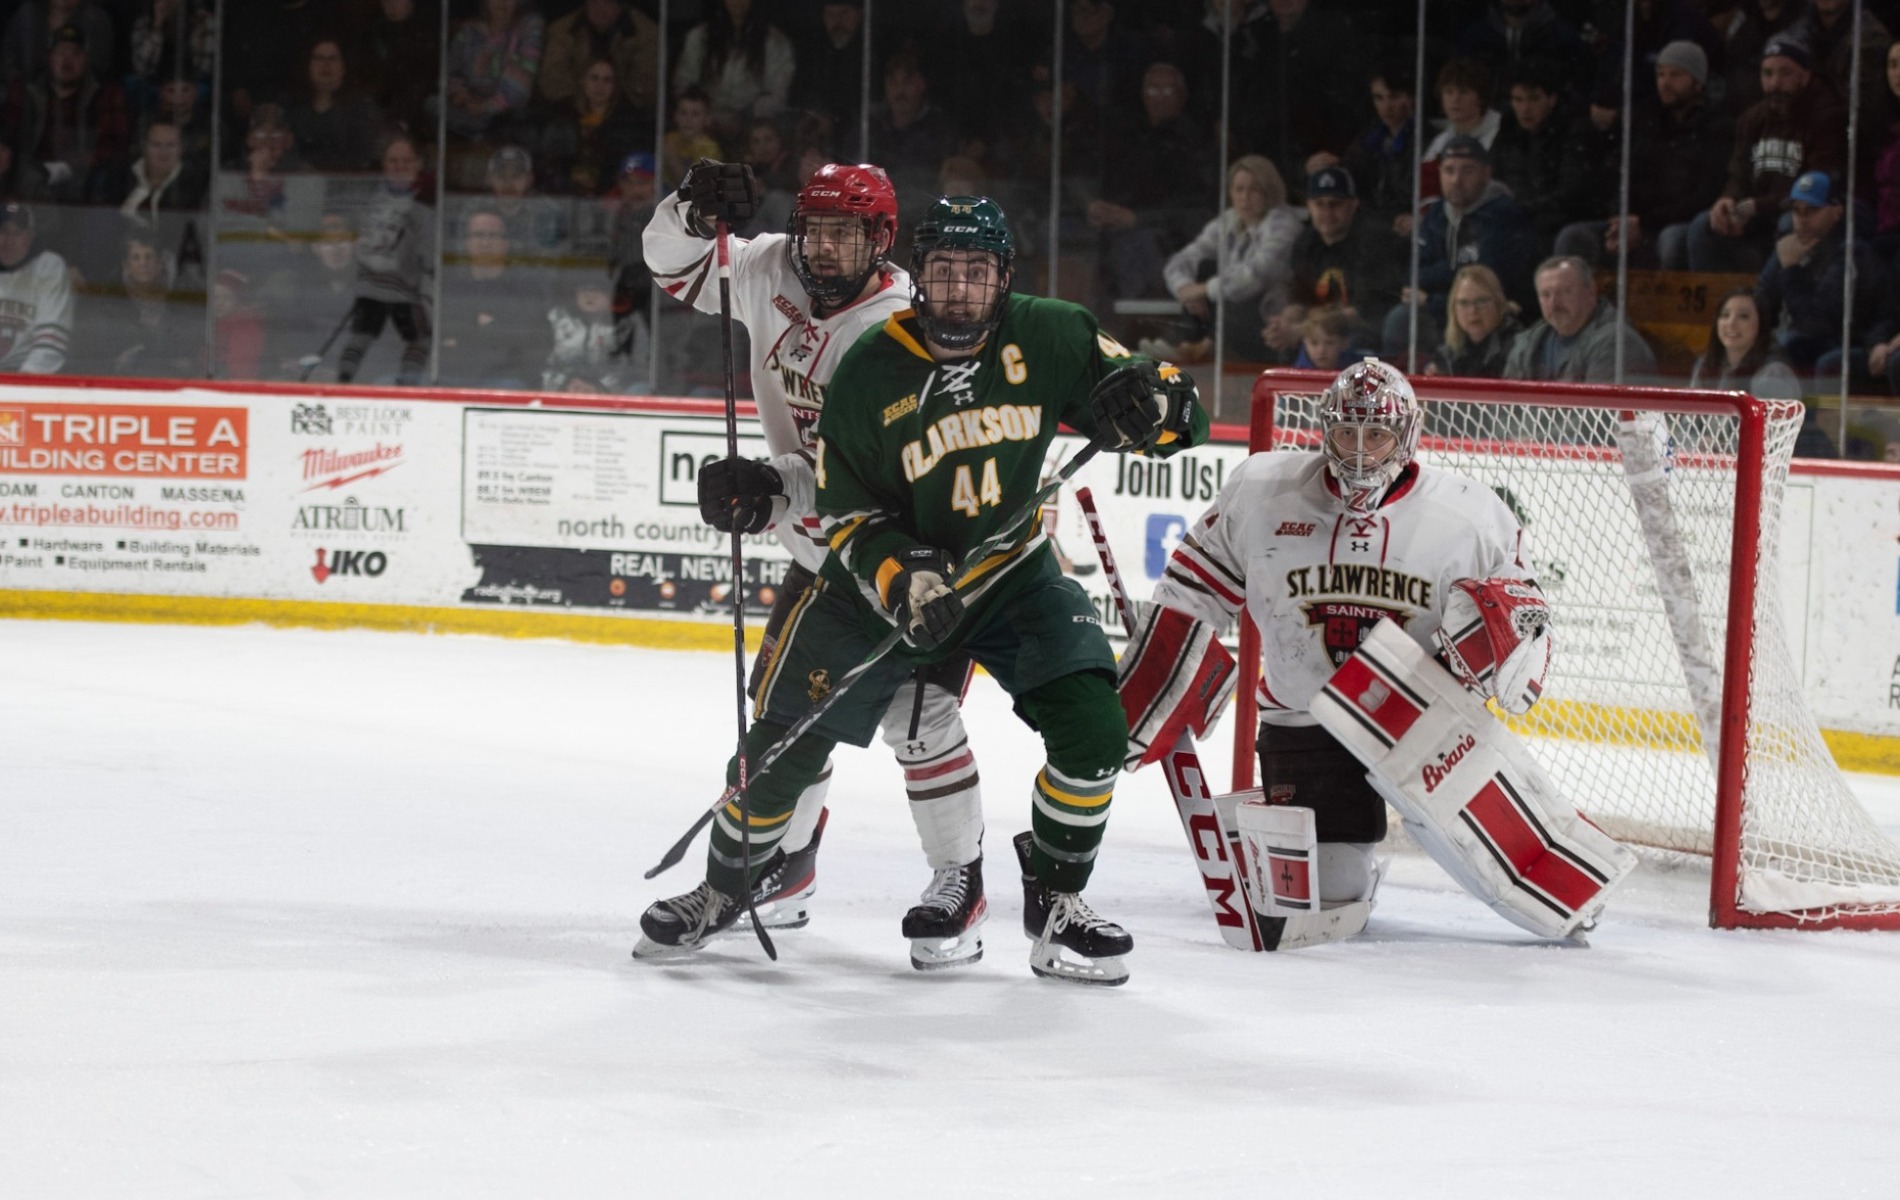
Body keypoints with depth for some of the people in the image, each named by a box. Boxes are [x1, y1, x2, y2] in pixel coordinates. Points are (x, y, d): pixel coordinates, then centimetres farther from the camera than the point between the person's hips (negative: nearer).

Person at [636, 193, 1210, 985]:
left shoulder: (1048, 338, -11)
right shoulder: (869, 373, -14)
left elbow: (1167, 409, -5)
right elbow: (847, 512, -10)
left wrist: (1150, 401, -30)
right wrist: (899, 584, -28)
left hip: (1011, 570, 1)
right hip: (891, 572, -1)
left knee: (1093, 728, -17)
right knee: (790, 737, -3)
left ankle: (1054, 900, 4)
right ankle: (723, 886, 22)